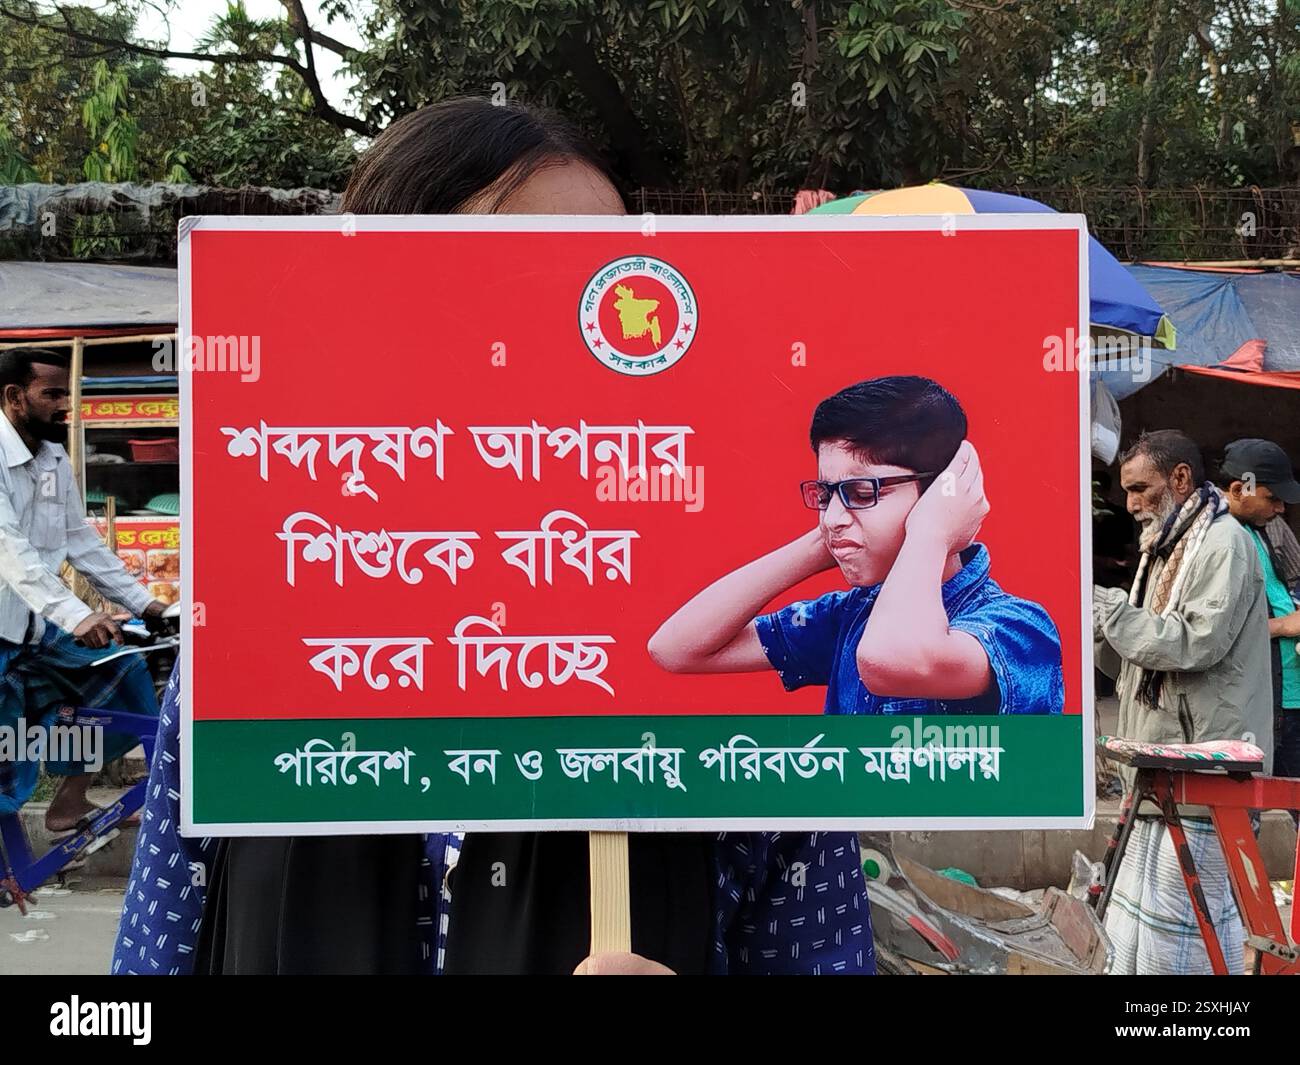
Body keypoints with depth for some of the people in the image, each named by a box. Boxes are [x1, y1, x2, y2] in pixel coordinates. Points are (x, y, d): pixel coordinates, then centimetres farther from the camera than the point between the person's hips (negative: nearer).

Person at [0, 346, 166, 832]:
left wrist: (141, 601, 5)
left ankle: (68, 804, 19)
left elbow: (80, 539, 11)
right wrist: (76, 615, -40)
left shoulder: (55, 459, 5)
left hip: (42, 624, 8)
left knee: (124, 677, 9)